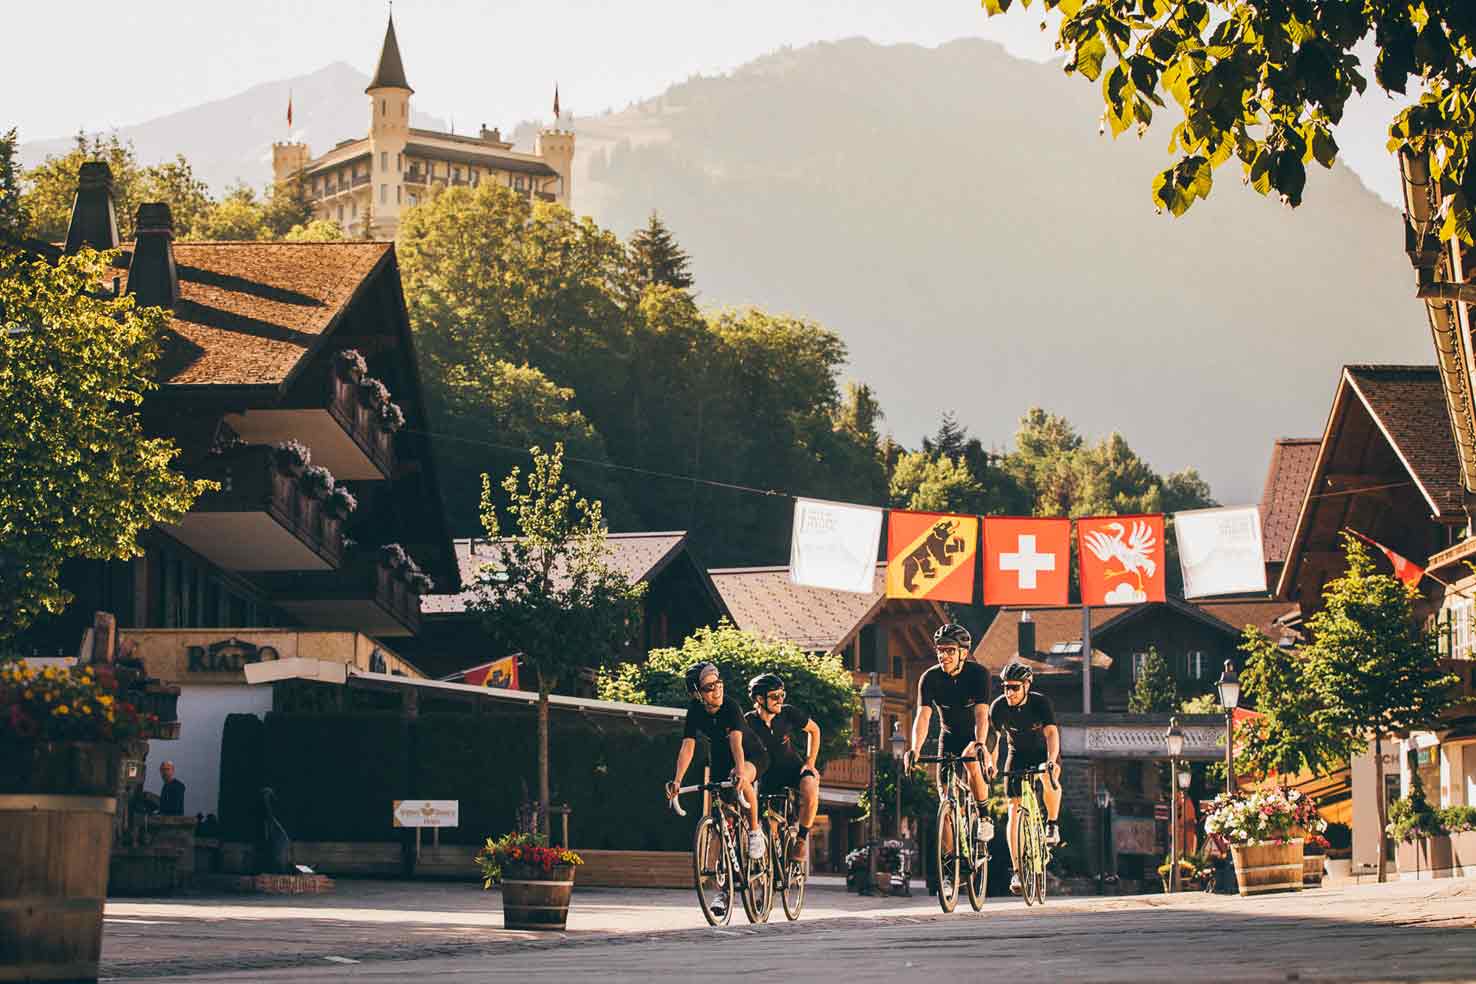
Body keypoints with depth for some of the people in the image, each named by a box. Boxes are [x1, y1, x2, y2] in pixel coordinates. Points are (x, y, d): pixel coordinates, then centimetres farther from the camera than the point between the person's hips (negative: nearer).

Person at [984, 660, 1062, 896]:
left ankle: (1053, 824, -12)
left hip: (1044, 752, -2)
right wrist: (990, 764, -26)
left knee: (1049, 779, -38)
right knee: (1014, 810, -9)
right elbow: (992, 736, -10)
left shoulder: (1040, 702, -27)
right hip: (1018, 754, 2)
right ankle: (1016, 871, -6)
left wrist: (1050, 762, -53)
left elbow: (1051, 733, -38)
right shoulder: (999, 706, -19)